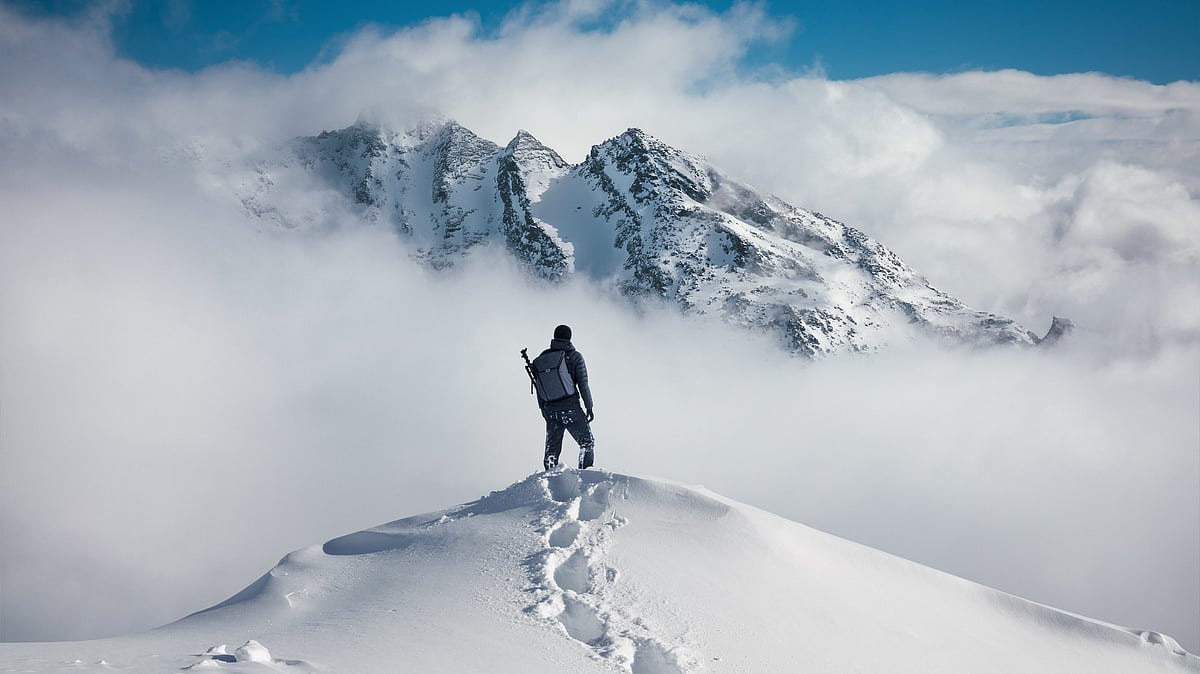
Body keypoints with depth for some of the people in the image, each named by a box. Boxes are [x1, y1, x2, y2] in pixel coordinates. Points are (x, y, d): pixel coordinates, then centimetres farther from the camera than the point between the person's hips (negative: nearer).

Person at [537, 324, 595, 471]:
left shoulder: (543, 357, 6)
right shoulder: (575, 356, -6)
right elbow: (583, 384, -7)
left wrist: (542, 407, 20)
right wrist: (589, 407, 0)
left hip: (550, 409, 4)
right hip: (571, 408, -4)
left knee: (552, 447, 13)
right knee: (587, 442, 6)